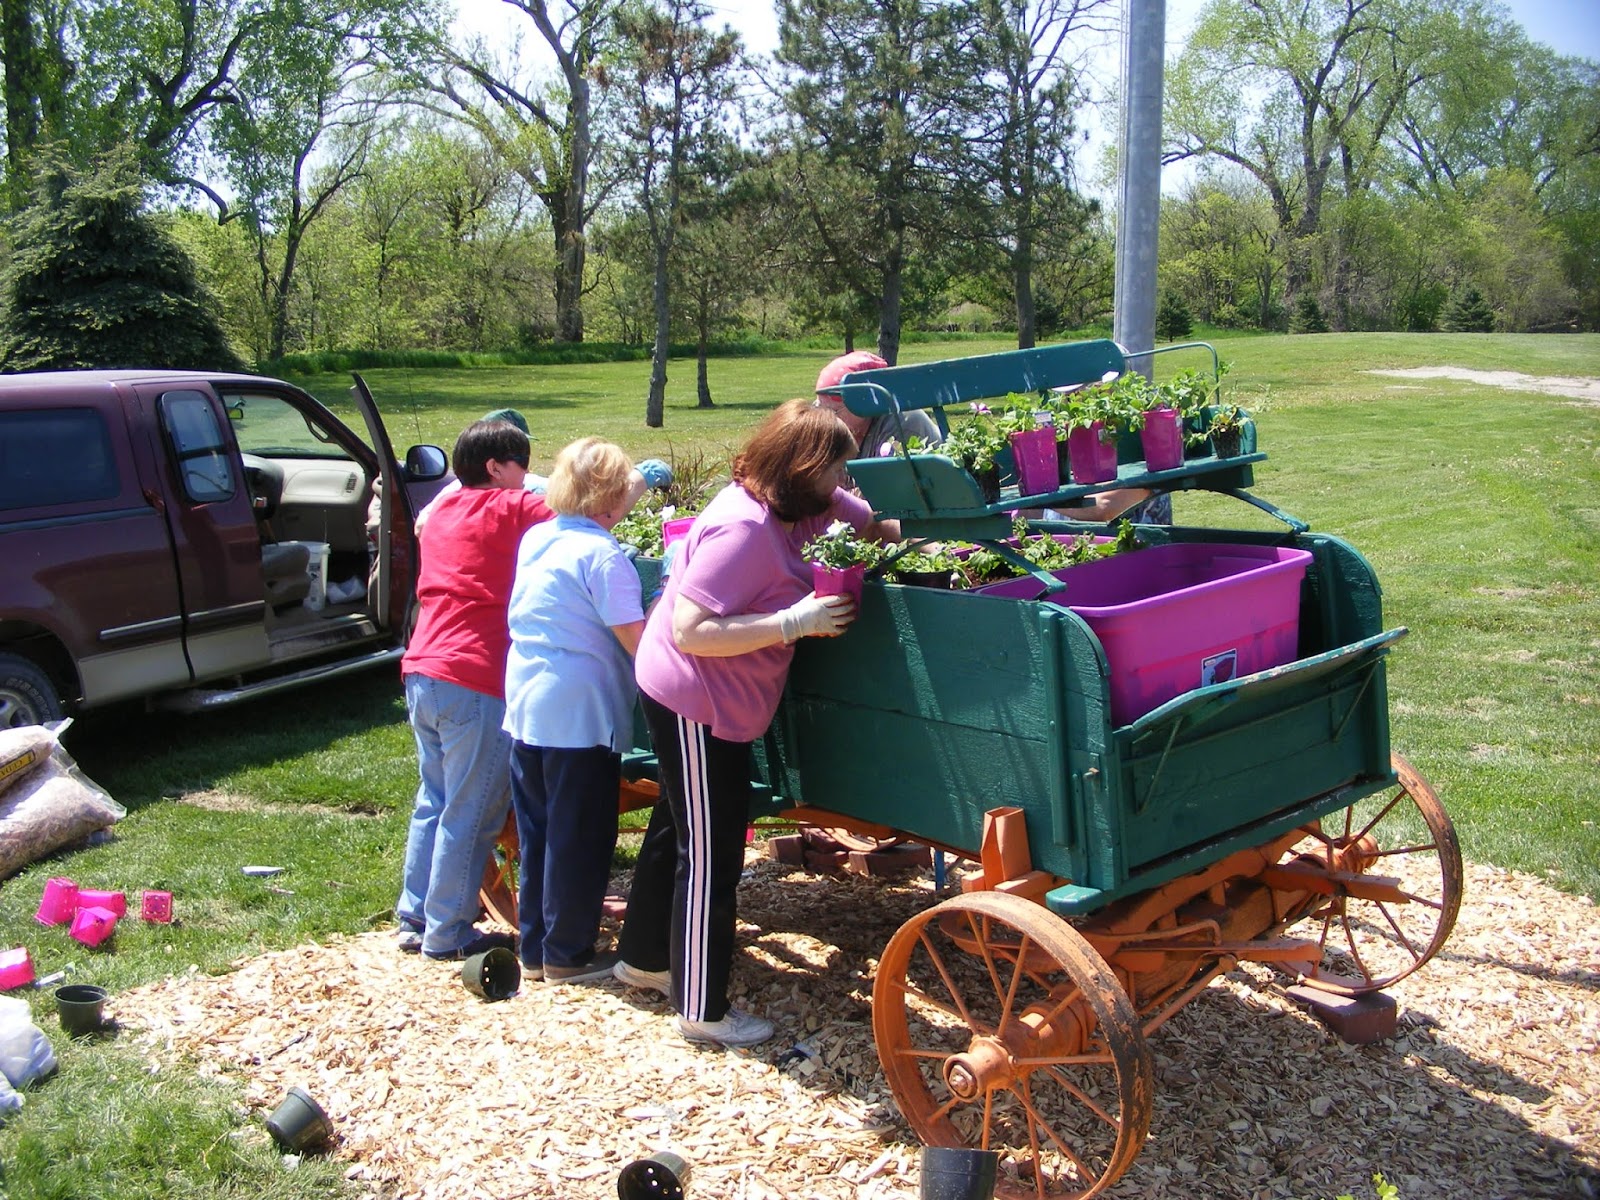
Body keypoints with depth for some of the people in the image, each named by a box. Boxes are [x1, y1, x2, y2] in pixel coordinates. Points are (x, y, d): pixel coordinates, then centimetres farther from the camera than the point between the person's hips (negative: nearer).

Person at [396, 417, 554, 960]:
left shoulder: (443, 512, 18)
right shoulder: (512, 508, -4)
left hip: (422, 672, 8)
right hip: (474, 680, -8)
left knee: (435, 800, 18)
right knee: (470, 813, 1)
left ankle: (415, 919, 24)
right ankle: (447, 934, 8)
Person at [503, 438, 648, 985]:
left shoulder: (534, 539, 7)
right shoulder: (602, 554, -16)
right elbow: (636, 640, -18)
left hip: (525, 707, 8)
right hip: (582, 712, -8)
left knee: (537, 832, 16)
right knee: (579, 837, 5)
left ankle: (535, 947, 26)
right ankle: (568, 955, 15)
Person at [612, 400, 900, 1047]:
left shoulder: (789, 504, 1)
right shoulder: (742, 529, -27)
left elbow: (870, 522, 15)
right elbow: (691, 631, -31)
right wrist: (795, 622, -31)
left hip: (705, 702, 10)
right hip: (693, 702, -10)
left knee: (678, 830, 23)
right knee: (710, 853, 1)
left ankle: (643, 957, 41)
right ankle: (703, 1010, 15)